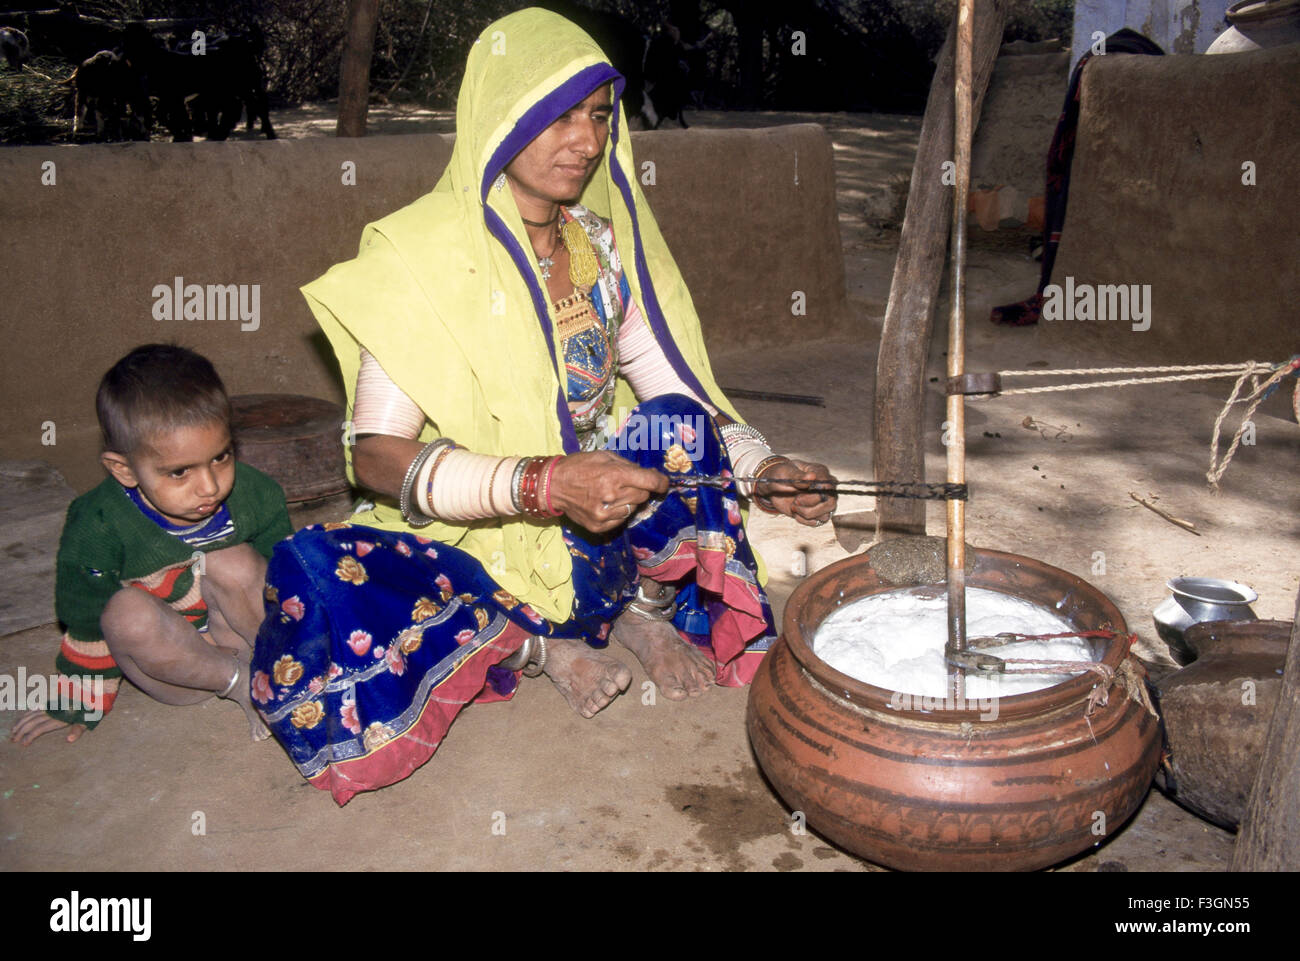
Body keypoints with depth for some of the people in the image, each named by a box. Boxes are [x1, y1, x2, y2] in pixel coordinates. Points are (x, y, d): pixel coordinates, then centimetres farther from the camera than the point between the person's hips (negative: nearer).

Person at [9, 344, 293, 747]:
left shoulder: (256, 495, -14)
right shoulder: (99, 529, -20)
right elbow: (90, 624, -7)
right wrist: (77, 708, 3)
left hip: (237, 636, 1)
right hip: (165, 661, -1)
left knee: (235, 563, -27)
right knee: (128, 611, -33)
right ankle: (239, 683, -19)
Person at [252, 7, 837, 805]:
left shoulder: (606, 241, 3)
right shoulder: (423, 253, -14)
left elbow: (675, 389, 4)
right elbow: (378, 455, -19)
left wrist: (761, 470, -15)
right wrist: (544, 485, -33)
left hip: (598, 526, 3)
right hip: (474, 545, -3)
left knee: (682, 428, -24)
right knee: (319, 597, -32)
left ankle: (646, 615, -5)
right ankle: (539, 649, -12)